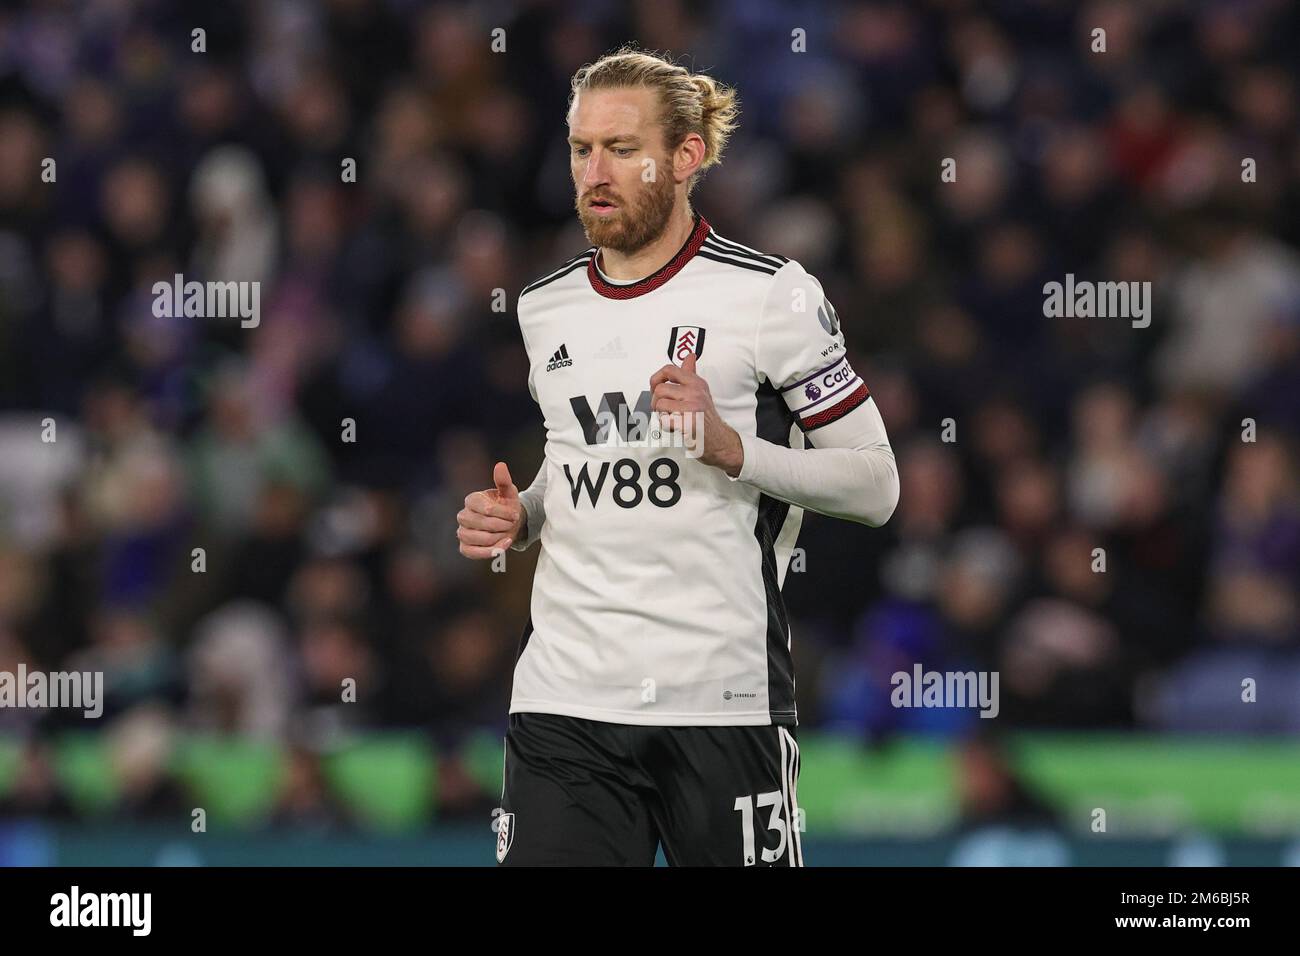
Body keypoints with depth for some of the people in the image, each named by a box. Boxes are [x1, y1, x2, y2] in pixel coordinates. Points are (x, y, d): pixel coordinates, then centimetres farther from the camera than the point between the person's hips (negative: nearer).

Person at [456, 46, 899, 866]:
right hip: (563, 699, 4)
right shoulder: (546, 308, 14)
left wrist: (730, 447, -16)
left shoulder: (772, 295, -3)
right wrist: (518, 519, 8)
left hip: (722, 698, -4)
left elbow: (876, 486, -3)